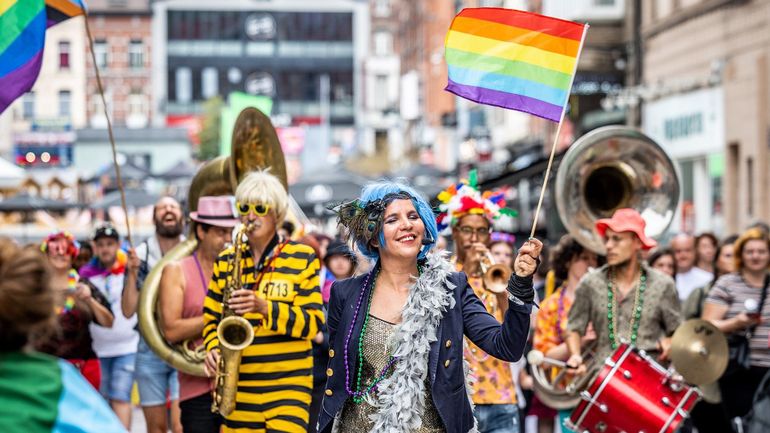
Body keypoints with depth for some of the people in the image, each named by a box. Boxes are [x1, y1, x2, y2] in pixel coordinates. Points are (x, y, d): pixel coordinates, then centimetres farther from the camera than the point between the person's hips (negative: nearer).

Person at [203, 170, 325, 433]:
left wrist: (265, 307, -18)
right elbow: (211, 318, 17)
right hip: (238, 386, 3)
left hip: (288, 385, -3)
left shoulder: (302, 258, 1)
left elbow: (313, 323, -4)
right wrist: (213, 348, -4)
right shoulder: (225, 261, 12)